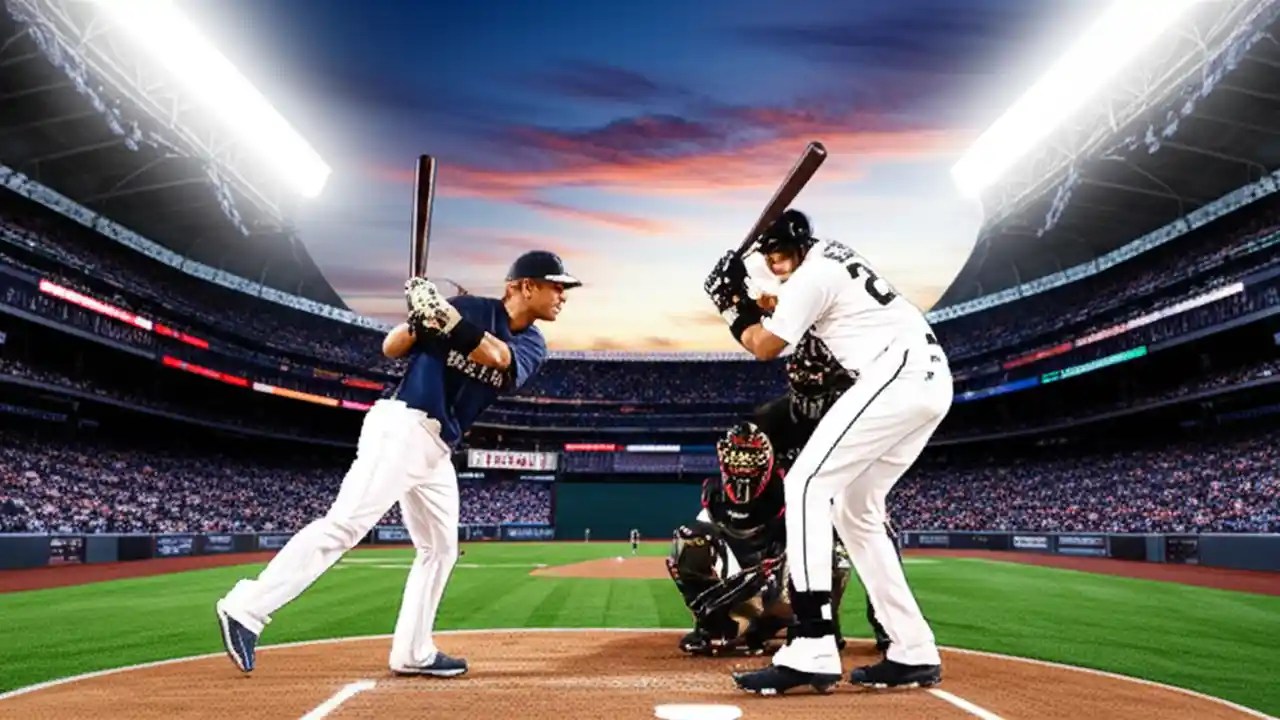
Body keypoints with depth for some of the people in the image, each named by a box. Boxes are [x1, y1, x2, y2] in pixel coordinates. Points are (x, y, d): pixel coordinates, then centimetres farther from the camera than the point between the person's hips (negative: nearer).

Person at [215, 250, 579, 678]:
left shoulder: (532, 346, 7)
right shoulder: (471, 308, -6)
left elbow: (497, 357, -17)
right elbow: (390, 349, -3)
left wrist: (446, 319, -27)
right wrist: (420, 319, -23)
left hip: (437, 449, 8)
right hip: (401, 429, -8)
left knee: (440, 549, 12)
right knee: (344, 525, -17)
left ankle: (412, 653, 20)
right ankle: (245, 609, -12)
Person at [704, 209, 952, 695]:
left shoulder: (812, 274, -7)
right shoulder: (832, 255, 23)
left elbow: (765, 347, -1)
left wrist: (732, 303, 12)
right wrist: (747, 301, 16)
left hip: (897, 376, -10)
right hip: (930, 381, 10)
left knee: (806, 485, -14)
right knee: (854, 510, 14)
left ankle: (811, 652, -23)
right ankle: (914, 653, 12)